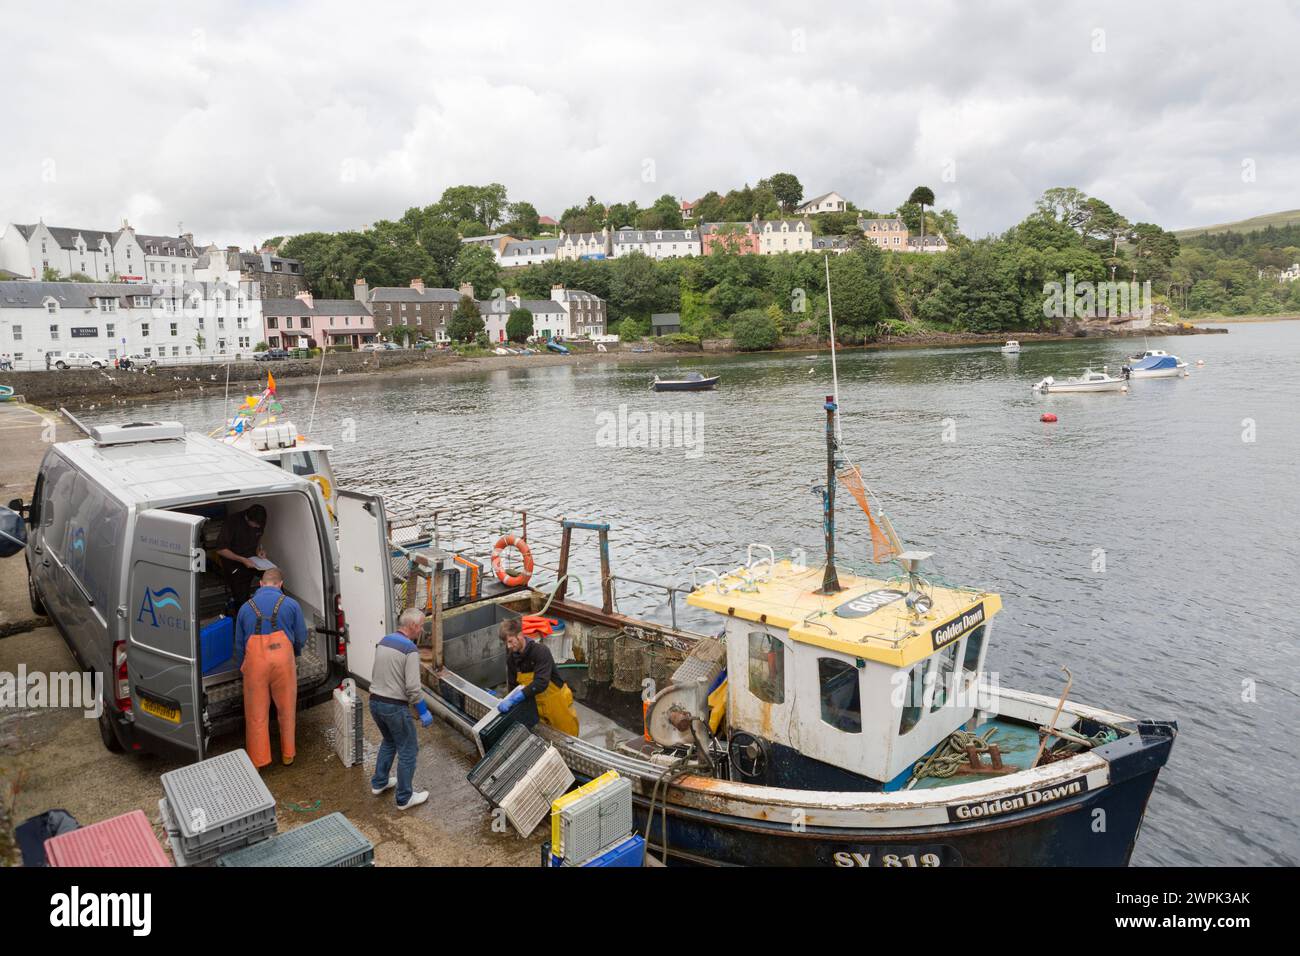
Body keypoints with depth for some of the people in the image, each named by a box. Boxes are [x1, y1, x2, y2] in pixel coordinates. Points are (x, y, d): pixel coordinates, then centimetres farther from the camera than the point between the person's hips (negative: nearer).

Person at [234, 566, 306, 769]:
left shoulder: (246, 607, 10)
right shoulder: (290, 604, 3)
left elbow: (238, 644, 15)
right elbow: (301, 638, 7)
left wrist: (241, 668, 27)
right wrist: (295, 654, 28)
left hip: (254, 662, 1)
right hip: (282, 660, -1)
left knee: (256, 714, 11)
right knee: (286, 710, 14)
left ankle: (257, 760, 20)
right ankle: (288, 754, 26)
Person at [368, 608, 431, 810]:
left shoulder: (383, 642, 6)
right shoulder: (410, 650, -18)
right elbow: (413, 687, -21)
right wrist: (423, 712, -10)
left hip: (375, 702, 8)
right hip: (395, 707, -8)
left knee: (389, 742, 29)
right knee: (408, 751, 6)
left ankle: (379, 783, 39)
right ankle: (404, 798, 13)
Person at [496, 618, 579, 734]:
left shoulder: (540, 651, -30)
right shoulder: (511, 656, -10)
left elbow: (541, 683, -40)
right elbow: (513, 684, 0)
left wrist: (513, 699, -43)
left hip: (555, 698, -5)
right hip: (536, 701, 5)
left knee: (567, 735, 13)